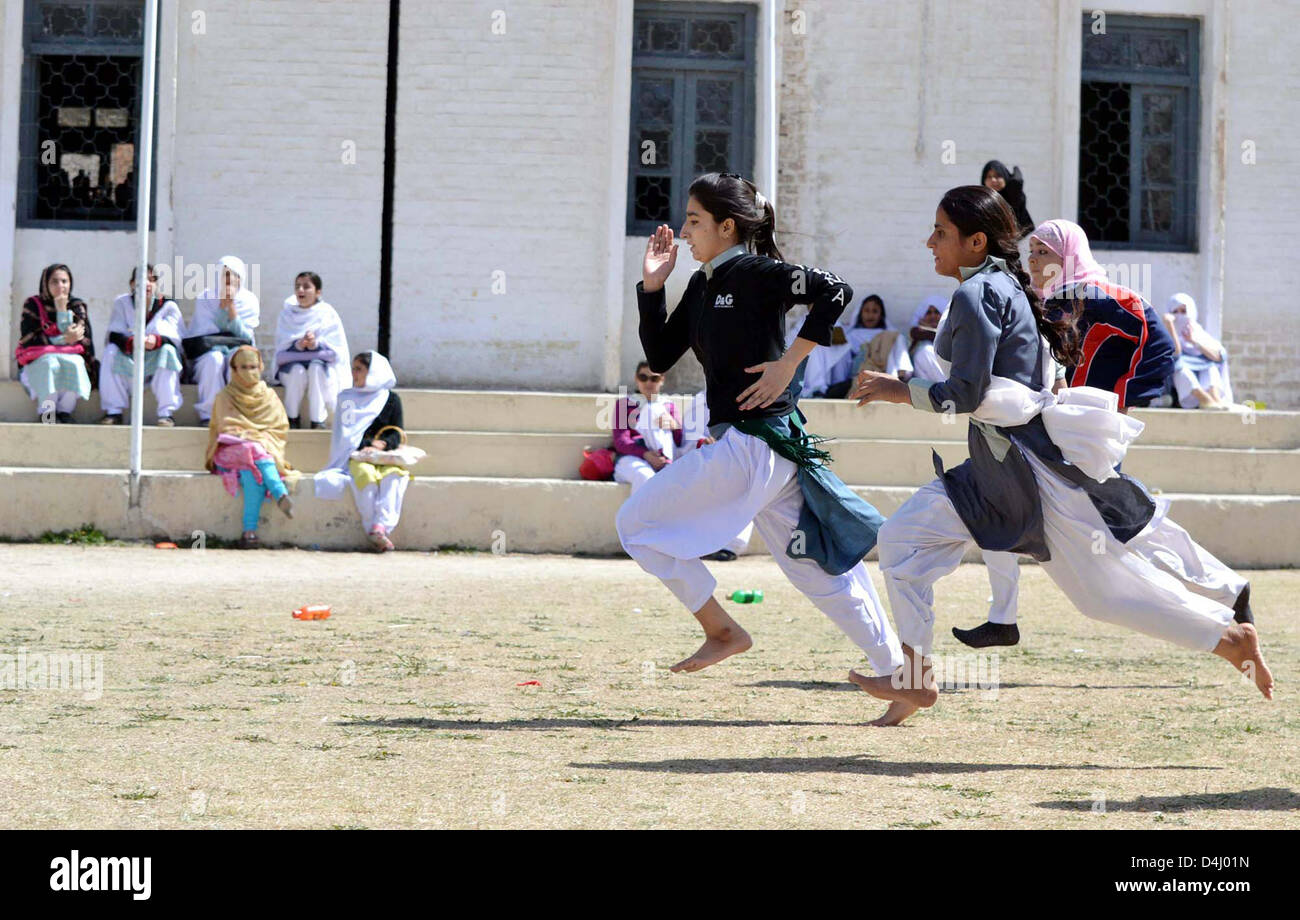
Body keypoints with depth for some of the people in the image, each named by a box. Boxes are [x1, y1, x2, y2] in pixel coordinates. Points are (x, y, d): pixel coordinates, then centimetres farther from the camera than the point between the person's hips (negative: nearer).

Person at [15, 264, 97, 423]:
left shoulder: (77, 306, 7)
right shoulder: (33, 305, 2)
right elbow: (29, 340, -9)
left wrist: (62, 310, -17)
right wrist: (64, 340, -15)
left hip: (69, 357, 2)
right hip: (38, 361, -2)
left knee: (76, 363, -31)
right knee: (50, 364, -34)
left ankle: (64, 412, -28)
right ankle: (46, 413, -31)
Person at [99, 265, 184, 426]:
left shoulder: (168, 306, -5)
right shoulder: (122, 303, 1)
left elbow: (179, 338, -19)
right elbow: (114, 336, -13)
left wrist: (157, 340, -42)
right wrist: (131, 342, -36)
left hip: (159, 364, -1)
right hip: (130, 362, 1)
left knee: (168, 350, -31)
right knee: (111, 351, -24)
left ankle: (166, 414, -33)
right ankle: (113, 412, -23)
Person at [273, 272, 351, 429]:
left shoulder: (328, 314, -2)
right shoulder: (288, 313, 2)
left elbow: (336, 351, -8)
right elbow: (281, 350, -5)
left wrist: (316, 344, -28)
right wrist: (298, 345, -27)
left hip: (323, 366, -1)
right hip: (291, 365, 1)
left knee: (316, 368, -34)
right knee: (298, 371, -33)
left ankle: (318, 420, -26)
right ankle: (292, 416, -14)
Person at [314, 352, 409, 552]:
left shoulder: (391, 399, 16)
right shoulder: (347, 398, 18)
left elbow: (396, 434, 9)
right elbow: (346, 434, 7)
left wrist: (383, 443, -14)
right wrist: (365, 446, -12)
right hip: (357, 456, 0)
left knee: (393, 476, -34)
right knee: (365, 475, -35)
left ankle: (380, 527, -45)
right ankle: (371, 532, -38)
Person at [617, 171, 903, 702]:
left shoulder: (755, 273, -10)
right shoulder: (702, 286, 15)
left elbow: (835, 292, -20)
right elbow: (660, 357, 17)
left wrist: (788, 362, -19)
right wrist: (652, 284, 10)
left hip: (752, 443, -9)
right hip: (765, 450, 9)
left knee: (636, 523, -3)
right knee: (817, 567, 12)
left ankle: (722, 632, 2)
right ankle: (896, 670, 15)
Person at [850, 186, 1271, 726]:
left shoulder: (978, 294, -16)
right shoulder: (1004, 286, 13)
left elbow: (965, 394, -21)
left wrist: (897, 391, -9)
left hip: (1035, 465, -10)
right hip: (998, 467, 10)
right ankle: (915, 678, 8)